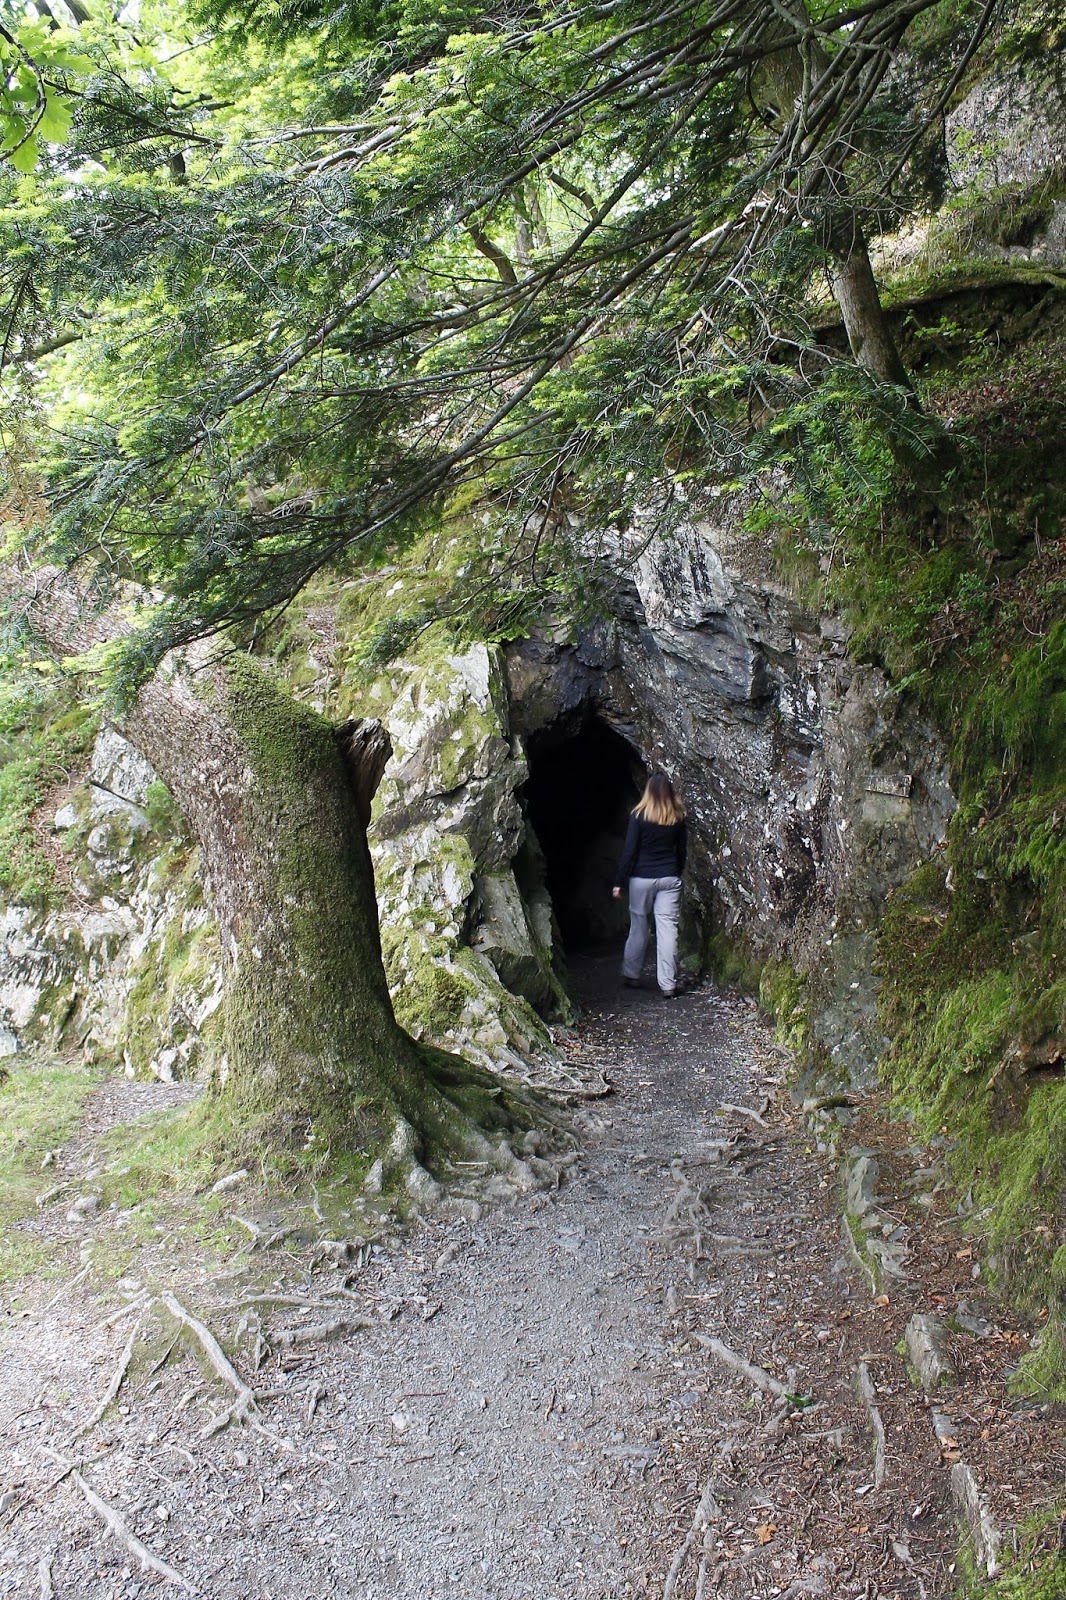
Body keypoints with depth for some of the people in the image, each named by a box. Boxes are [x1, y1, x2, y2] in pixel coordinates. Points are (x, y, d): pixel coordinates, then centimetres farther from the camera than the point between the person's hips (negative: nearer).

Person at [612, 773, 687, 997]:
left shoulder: (639, 815, -8)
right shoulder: (677, 817, 1)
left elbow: (629, 851, -8)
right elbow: (682, 850, 8)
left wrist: (619, 881, -3)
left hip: (642, 878, -2)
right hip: (670, 878, 2)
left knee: (638, 926, 11)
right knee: (668, 928, 1)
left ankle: (631, 975, 21)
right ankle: (668, 983, 0)